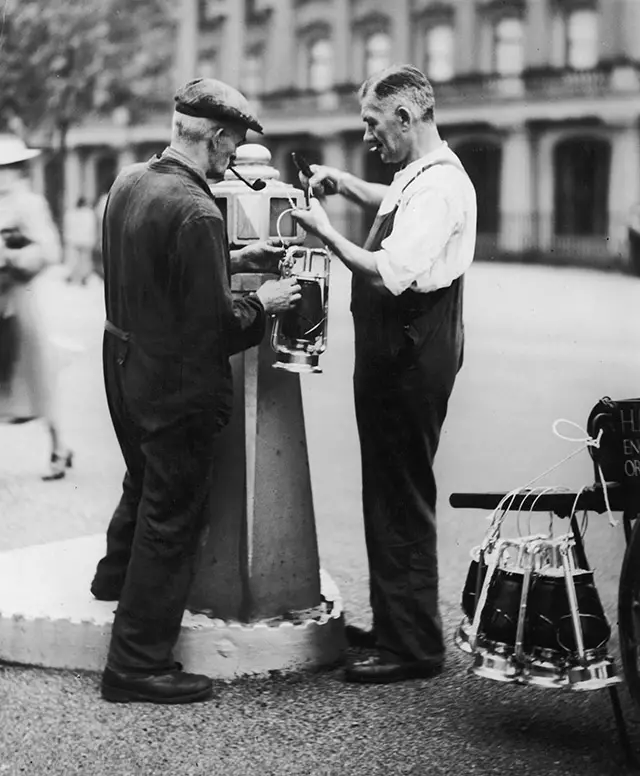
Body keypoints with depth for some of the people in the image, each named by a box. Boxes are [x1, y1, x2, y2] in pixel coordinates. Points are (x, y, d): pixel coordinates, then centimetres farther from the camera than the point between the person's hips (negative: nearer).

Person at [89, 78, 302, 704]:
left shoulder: (128, 182, 2)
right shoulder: (196, 212, -26)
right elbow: (215, 326, -25)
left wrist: (232, 258, 11)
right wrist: (261, 303, -8)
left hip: (125, 365, 9)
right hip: (177, 383, -9)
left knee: (145, 479, 32)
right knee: (171, 515, 4)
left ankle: (116, 572, 56)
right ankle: (139, 663, 14)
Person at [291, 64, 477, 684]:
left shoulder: (438, 187, -19)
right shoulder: (417, 177, 13)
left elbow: (389, 273, -28)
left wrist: (324, 231, -17)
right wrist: (342, 182, 21)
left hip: (410, 359, -10)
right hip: (394, 353, 10)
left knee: (402, 500, -3)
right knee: (388, 494, 17)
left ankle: (414, 646, 9)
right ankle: (392, 626, 29)